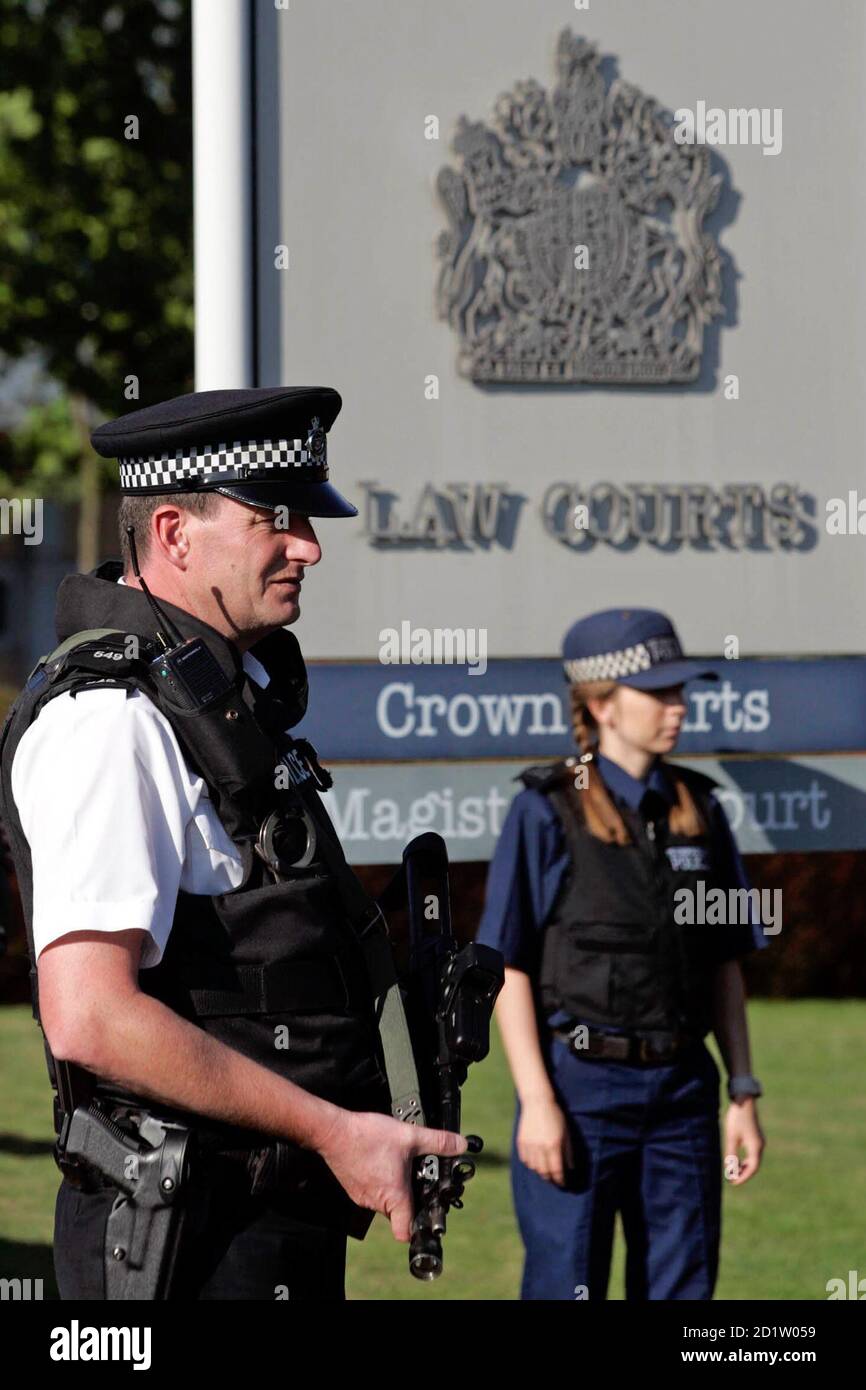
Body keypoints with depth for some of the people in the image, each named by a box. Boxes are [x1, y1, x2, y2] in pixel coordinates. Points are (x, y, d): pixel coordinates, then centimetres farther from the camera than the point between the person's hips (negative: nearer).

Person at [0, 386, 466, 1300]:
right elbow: (89, 1017, -26)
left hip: (282, 1223, 10)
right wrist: (333, 1130, -20)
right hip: (185, 1240, -10)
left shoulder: (237, 693, 16)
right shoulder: (110, 721, -16)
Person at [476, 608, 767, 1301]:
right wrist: (536, 1100, -14)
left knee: (683, 1289, 7)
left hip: (681, 1088, 5)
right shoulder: (548, 812, -6)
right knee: (566, 1290, -3)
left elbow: (724, 964, 14)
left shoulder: (699, 810, 10)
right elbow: (508, 967, -7)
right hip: (580, 1086, -5)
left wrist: (743, 1091, 8)